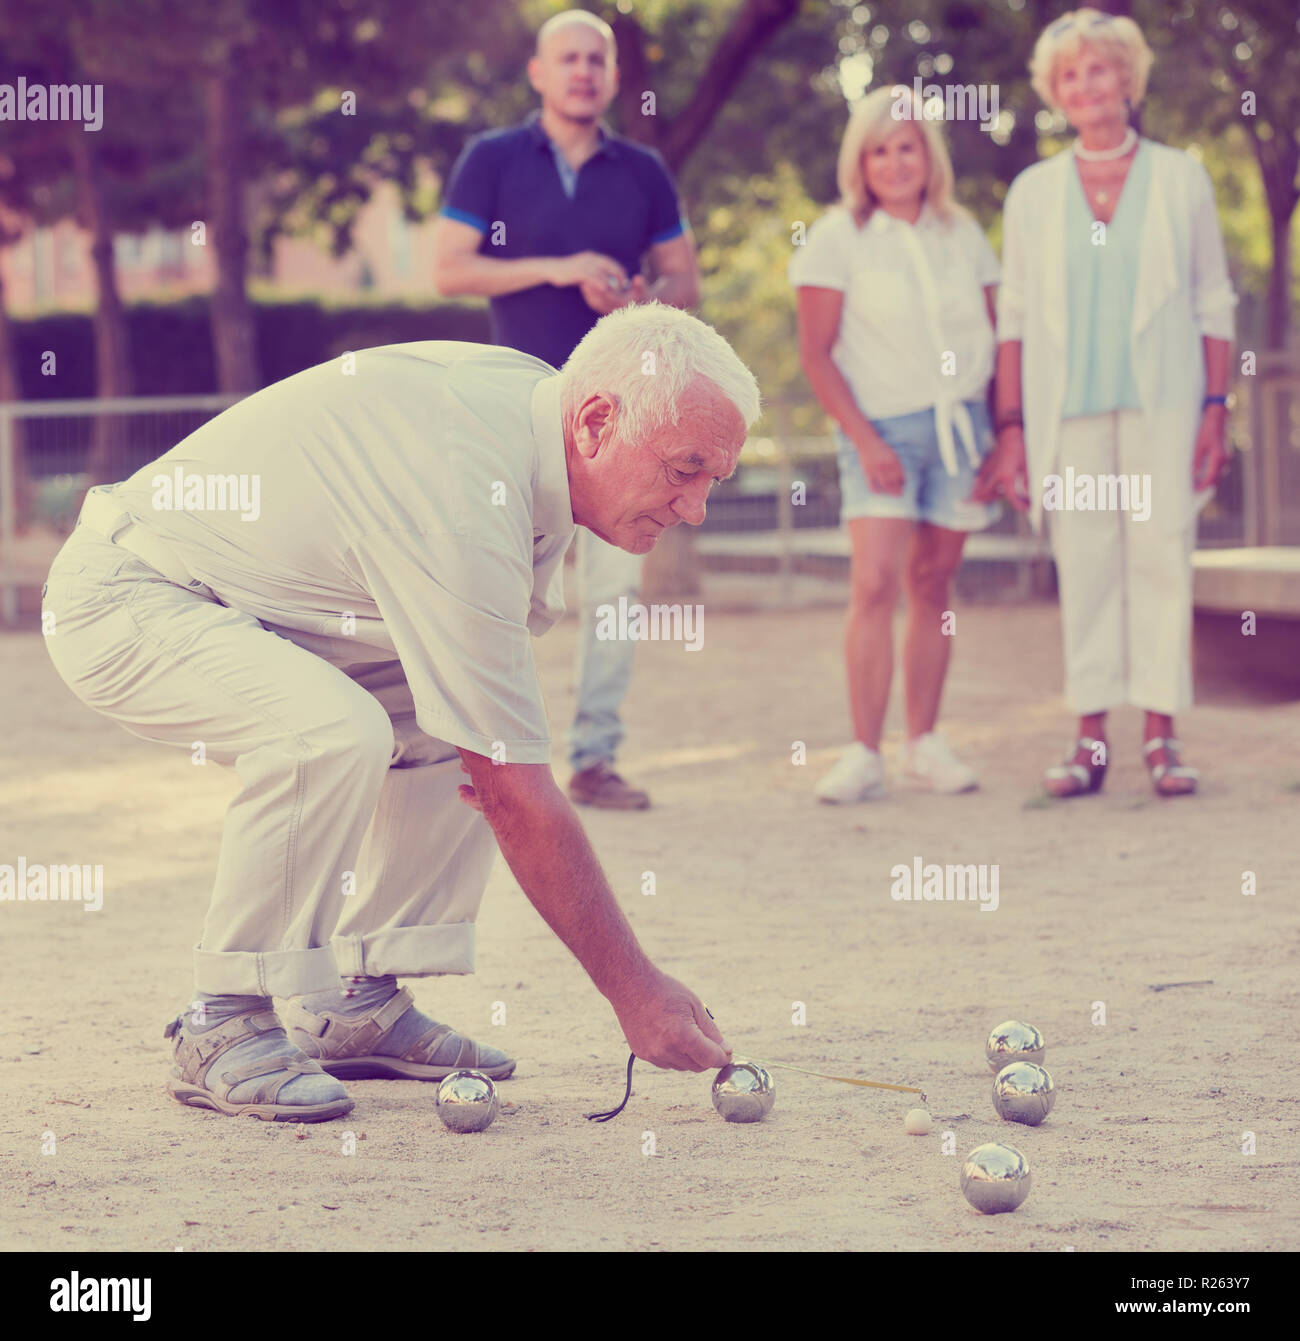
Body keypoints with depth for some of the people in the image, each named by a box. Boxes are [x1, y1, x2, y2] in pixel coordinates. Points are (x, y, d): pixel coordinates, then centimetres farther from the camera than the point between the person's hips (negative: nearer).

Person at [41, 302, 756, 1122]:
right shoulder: (463, 500, -32)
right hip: (122, 601, -10)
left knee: (465, 721, 4)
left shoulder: (534, 393, -4)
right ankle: (227, 1027, -18)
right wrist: (636, 992, -23)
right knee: (333, 733, -34)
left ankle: (357, 1006, 6)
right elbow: (517, 799, -29)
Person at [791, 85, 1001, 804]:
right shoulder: (837, 238, -2)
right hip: (881, 427, -3)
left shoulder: (961, 235, 9)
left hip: (960, 424, 3)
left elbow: (999, 338, 14)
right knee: (875, 582, -16)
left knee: (933, 584, 5)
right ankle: (864, 754, -14)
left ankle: (924, 742, 14)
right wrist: (865, 439, -12)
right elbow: (816, 352, -4)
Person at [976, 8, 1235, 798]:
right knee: (1083, 568, -1)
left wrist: (1215, 409, -2)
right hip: (1070, 408, 1)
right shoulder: (1035, 192, 11)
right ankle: (1092, 737, 3)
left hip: (1162, 403, -1)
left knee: (1163, 558, -5)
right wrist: (1011, 428, 3)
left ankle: (1162, 734, -2)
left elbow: (1215, 303, 7)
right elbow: (1014, 315, 10)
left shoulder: (1181, 180, 8)